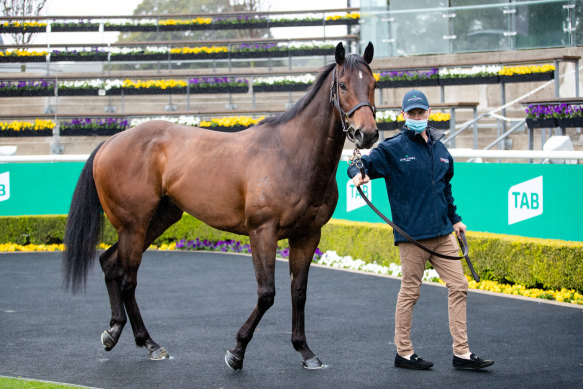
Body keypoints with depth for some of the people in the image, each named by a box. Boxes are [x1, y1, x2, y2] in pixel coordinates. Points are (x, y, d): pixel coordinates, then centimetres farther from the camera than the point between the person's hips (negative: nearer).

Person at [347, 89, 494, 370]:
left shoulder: (440, 149, 14)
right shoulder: (393, 148, -4)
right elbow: (363, 164, -8)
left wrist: (454, 219, 26)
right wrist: (358, 173, -31)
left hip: (442, 233, 6)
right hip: (411, 235, -6)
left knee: (459, 287, 4)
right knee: (410, 292, 1)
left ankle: (461, 353, 9)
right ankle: (403, 353, 14)